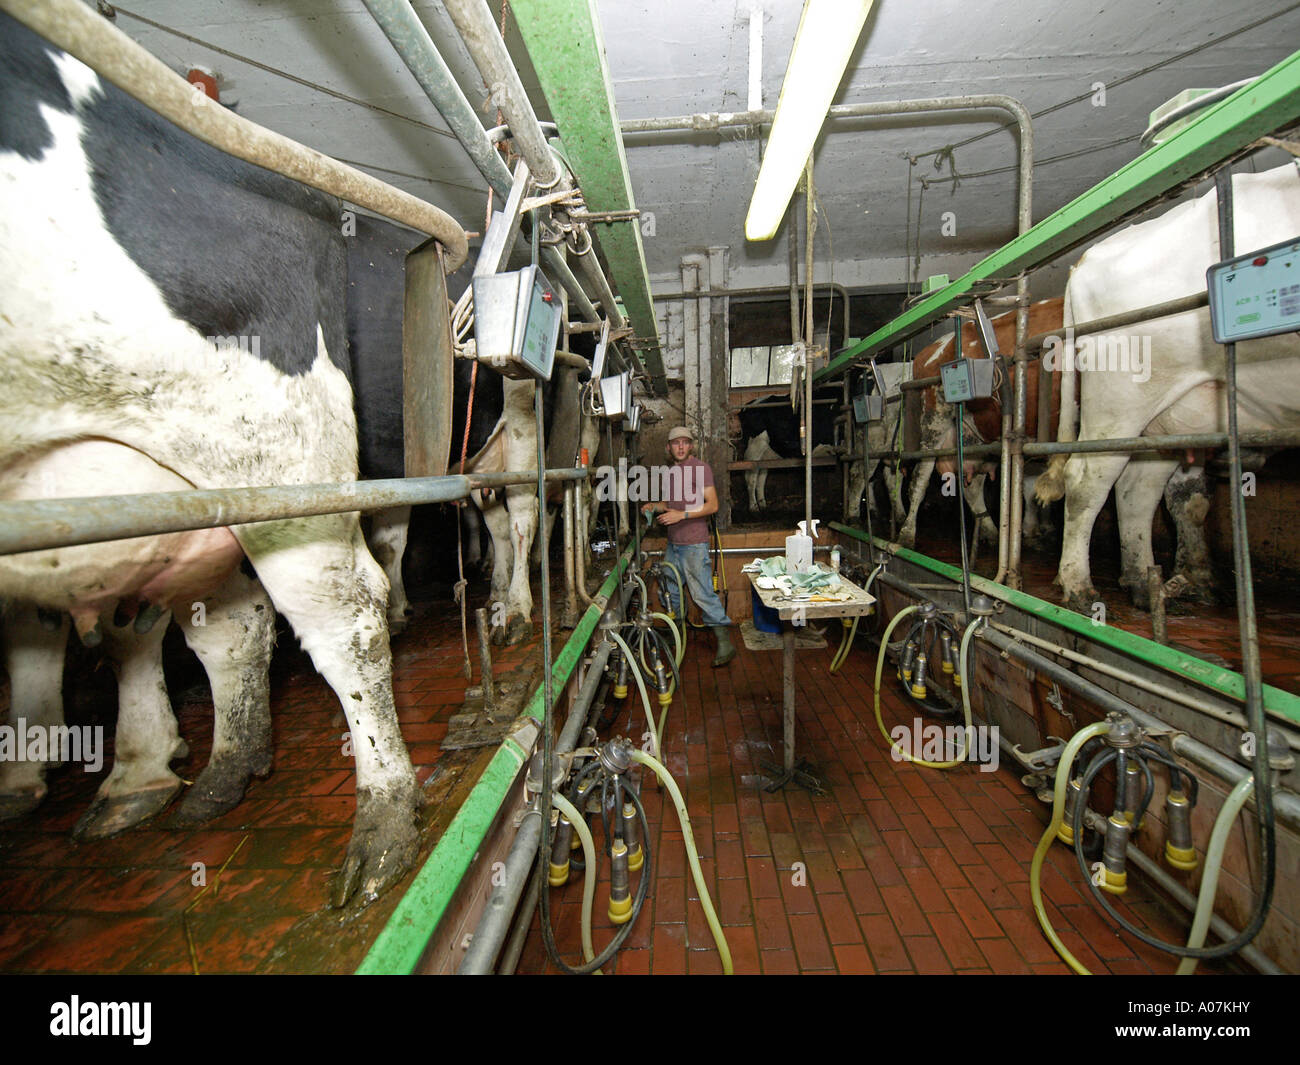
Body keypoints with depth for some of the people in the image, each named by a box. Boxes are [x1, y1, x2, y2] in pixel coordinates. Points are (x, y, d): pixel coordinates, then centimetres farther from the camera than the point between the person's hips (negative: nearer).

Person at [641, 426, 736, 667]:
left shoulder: (700, 467, -8)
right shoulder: (670, 471, 16)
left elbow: (712, 505, -13)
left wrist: (682, 515, -22)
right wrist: (654, 507, 8)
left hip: (694, 543, -8)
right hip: (673, 543, 8)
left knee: (703, 593, -10)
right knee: (669, 592, 15)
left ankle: (725, 643, -4)